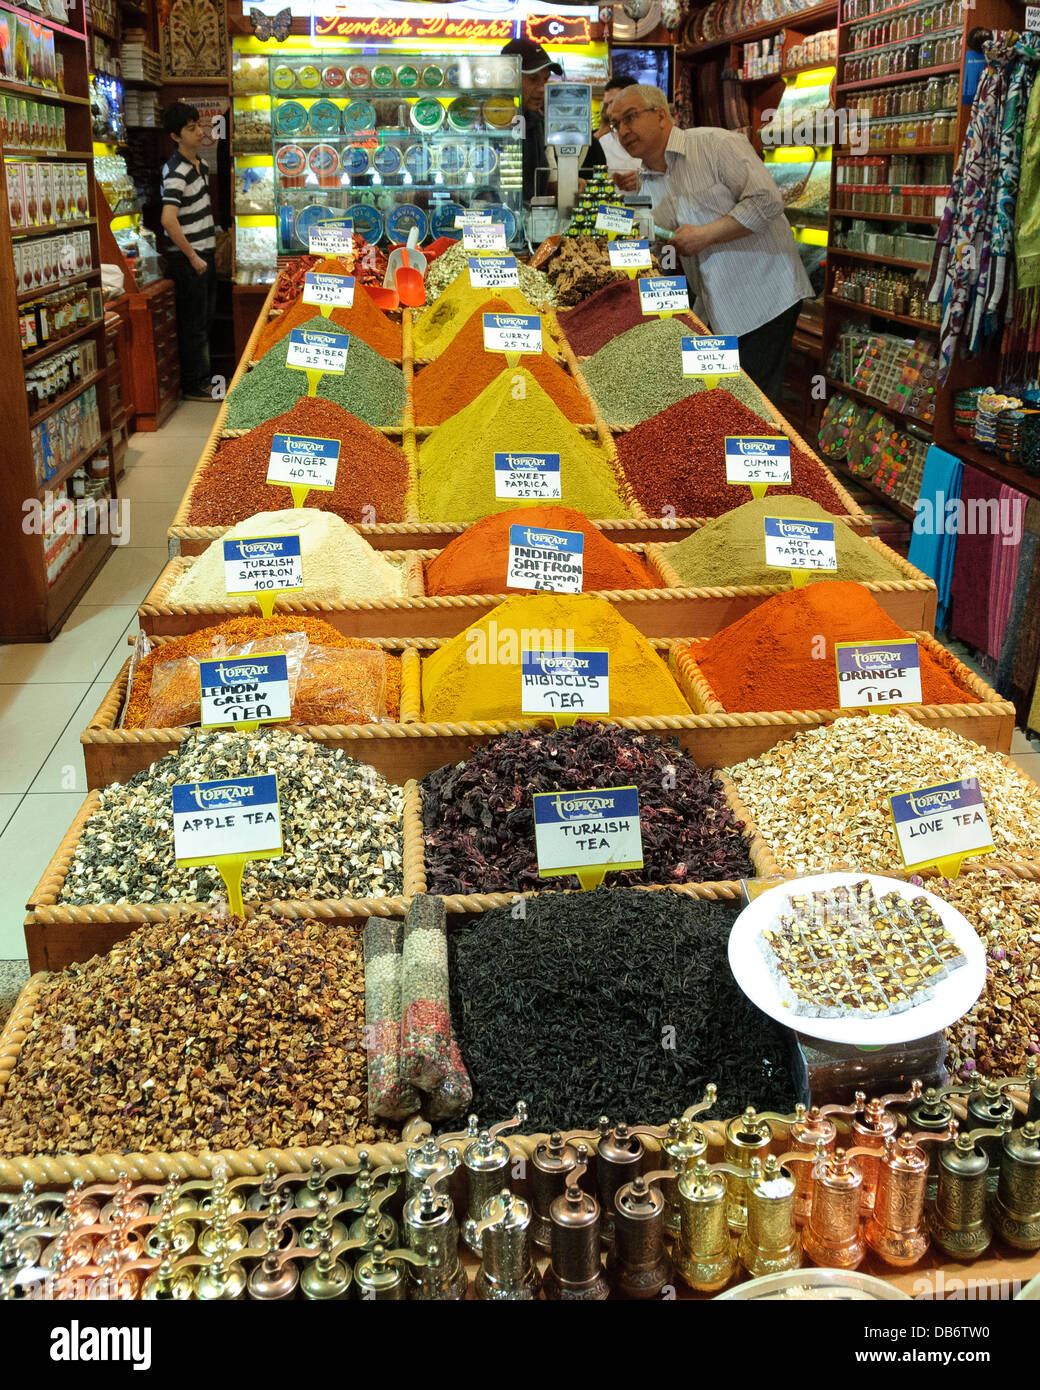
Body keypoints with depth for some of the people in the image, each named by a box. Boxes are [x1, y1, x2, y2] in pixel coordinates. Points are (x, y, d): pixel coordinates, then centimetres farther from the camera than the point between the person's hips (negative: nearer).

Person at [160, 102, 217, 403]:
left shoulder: (201, 163, 10)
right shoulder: (176, 171, -20)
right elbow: (168, 220, -30)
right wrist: (192, 257, -24)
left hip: (204, 253, 9)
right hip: (187, 258, -9)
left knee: (206, 318, 18)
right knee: (193, 322, -1)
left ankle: (203, 376, 30)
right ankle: (193, 386, 9)